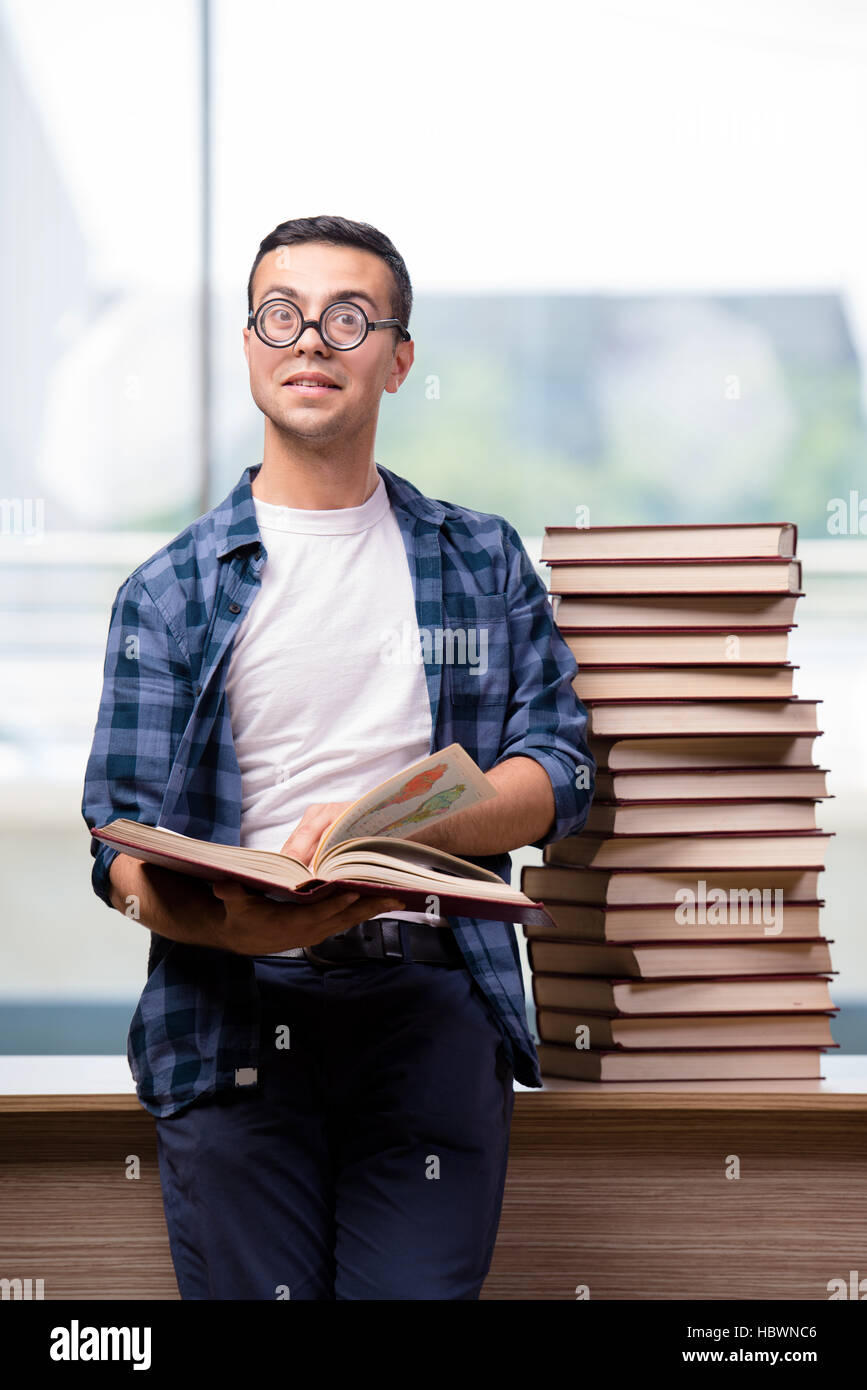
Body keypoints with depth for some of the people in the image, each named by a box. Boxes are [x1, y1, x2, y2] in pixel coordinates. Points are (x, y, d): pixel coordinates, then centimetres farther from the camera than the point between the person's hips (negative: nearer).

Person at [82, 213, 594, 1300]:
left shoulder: (483, 561, 15)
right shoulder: (171, 590, 9)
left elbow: (555, 776, 8)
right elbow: (123, 846, 3)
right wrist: (230, 923, -20)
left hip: (434, 1001, 1)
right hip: (231, 1018, -1)